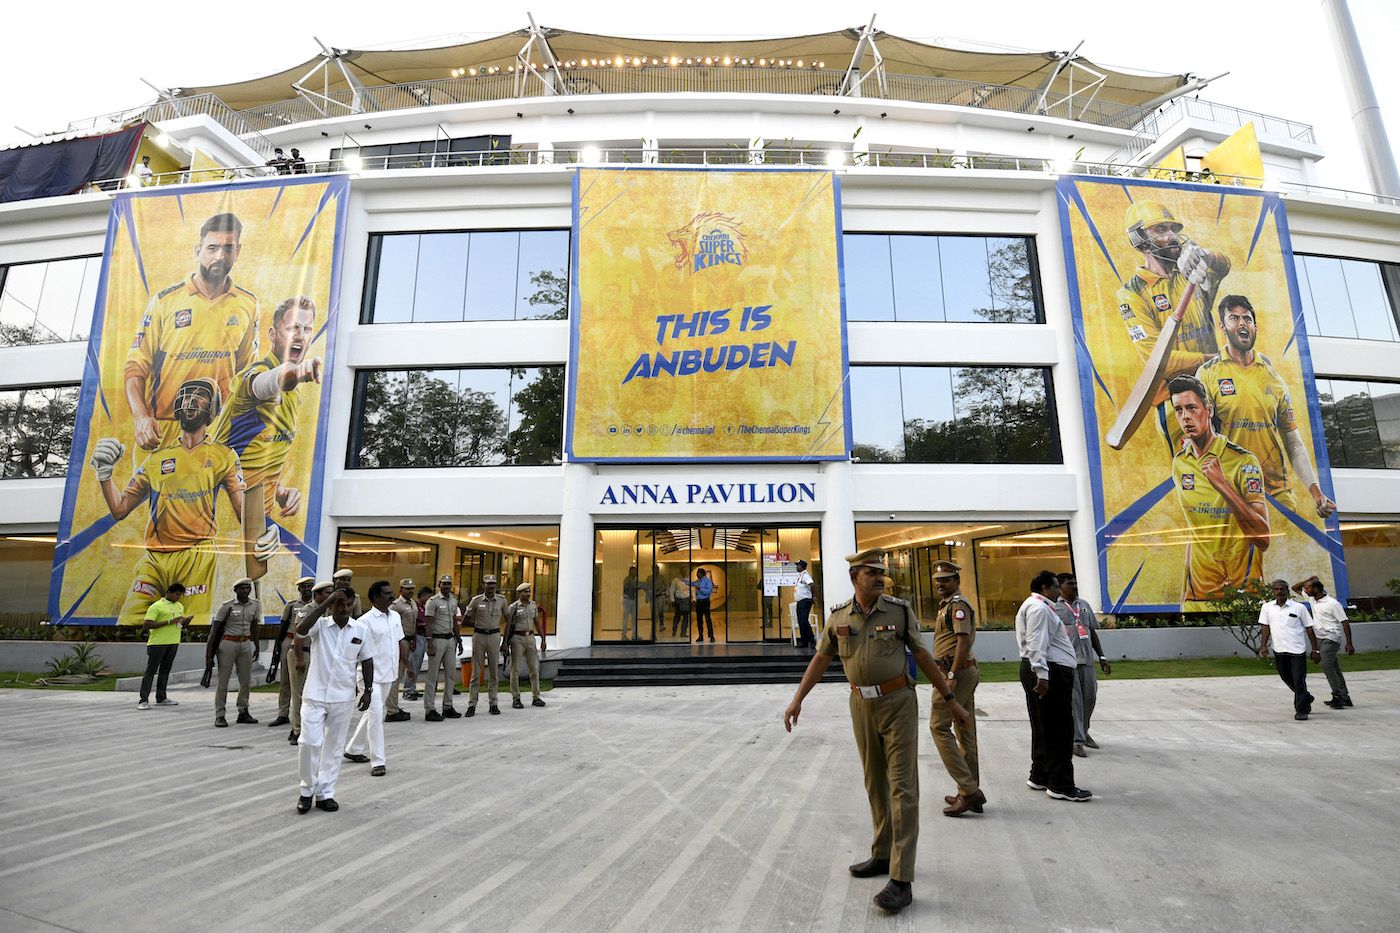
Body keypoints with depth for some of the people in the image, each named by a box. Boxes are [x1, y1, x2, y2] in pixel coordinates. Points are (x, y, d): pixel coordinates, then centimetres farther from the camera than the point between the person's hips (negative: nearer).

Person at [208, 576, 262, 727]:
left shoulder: (256, 605, 5)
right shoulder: (227, 606, -8)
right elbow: (214, 629, -8)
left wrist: (256, 647, 14)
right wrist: (209, 653, -11)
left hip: (246, 644, 4)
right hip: (228, 643, -4)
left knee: (246, 681, 7)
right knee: (223, 681, 0)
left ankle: (243, 713, 18)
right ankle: (219, 716, 7)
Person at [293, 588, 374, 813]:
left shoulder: (360, 630, 0)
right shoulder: (320, 626, -6)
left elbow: (366, 660, 7)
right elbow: (301, 629, -29)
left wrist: (368, 690, 3)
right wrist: (324, 603, -28)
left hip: (343, 698, 2)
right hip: (315, 695, -2)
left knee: (335, 746, 9)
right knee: (310, 742, -4)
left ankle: (325, 793, 22)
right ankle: (307, 790, 19)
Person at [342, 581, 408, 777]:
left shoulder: (395, 617, 7)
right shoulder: (365, 621, -15)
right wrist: (366, 681, -18)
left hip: (389, 675, 8)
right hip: (372, 677, -8)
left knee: (373, 714, 19)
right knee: (376, 716, -7)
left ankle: (353, 749, 36)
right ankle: (378, 762, 0)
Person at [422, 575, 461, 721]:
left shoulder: (453, 600, 12)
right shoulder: (433, 601, -10)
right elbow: (429, 624, -14)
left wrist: (458, 639, 15)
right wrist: (430, 645, -19)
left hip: (450, 640, 7)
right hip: (437, 640, -7)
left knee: (450, 674, 10)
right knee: (433, 676, -4)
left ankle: (447, 707, 18)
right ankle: (429, 710, 1)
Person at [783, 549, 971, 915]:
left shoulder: (900, 610, -7)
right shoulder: (839, 616, -1)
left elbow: (924, 657, 0)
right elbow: (821, 659, 7)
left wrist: (952, 701, 1)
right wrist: (797, 700, 5)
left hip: (898, 703, -3)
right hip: (862, 706, 3)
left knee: (902, 788, -4)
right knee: (875, 785, 15)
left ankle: (901, 880, -1)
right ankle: (882, 855, 31)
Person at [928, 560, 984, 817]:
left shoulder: (957, 604, -12)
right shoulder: (949, 605, 19)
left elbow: (963, 641, -22)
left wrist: (951, 675, -25)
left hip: (956, 672, -11)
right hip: (965, 672, 11)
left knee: (939, 727, -8)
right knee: (965, 732, 12)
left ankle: (969, 790, -8)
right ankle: (970, 793, 18)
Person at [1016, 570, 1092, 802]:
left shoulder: (1036, 606, 23)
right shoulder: (1039, 608, -12)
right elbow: (1037, 644, -22)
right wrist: (1042, 676, -27)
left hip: (1045, 672, 11)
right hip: (1051, 672, -11)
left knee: (1044, 728, 17)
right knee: (1059, 729, -5)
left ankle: (1039, 777, 26)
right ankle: (1060, 785, 1)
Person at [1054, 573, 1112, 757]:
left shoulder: (1084, 605, 16)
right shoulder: (1054, 607, -3)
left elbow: (1093, 632, 20)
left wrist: (1102, 657, 16)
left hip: (1087, 659, 6)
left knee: (1090, 697, 12)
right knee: (1074, 700, -3)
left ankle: (1083, 732, 31)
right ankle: (1076, 740, 4)